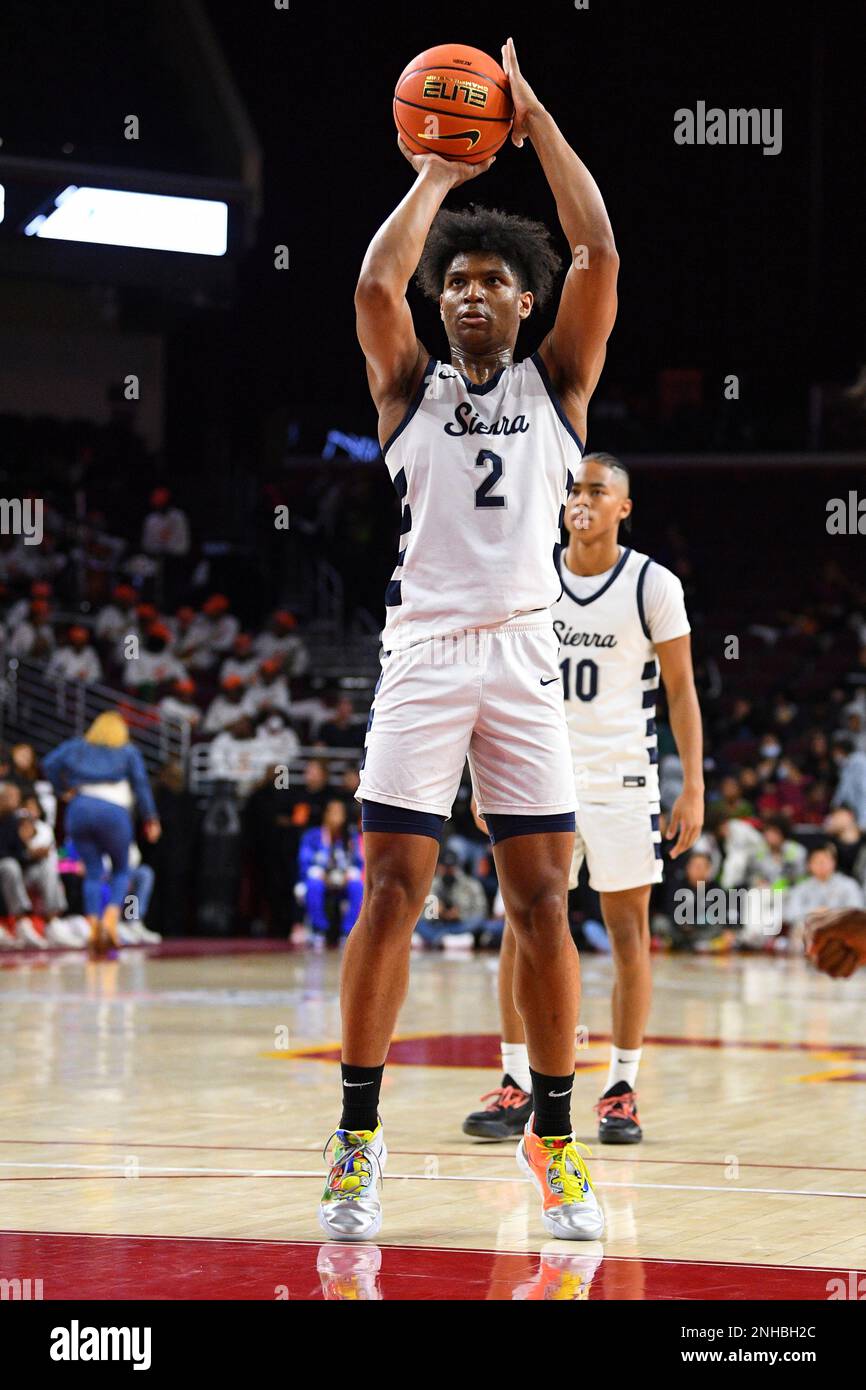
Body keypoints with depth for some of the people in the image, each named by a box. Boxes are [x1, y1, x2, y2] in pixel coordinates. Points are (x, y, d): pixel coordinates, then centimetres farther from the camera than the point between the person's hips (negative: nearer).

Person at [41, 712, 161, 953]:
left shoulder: (77, 747, 22)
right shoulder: (128, 752, 16)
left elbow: (49, 763, 8)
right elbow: (141, 784, 5)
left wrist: (63, 790, 17)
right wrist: (151, 820, 6)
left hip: (80, 809, 2)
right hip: (113, 811, -2)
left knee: (92, 873, 8)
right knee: (121, 871, 12)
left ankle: (94, 929, -6)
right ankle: (111, 918, -11)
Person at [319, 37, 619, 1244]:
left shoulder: (556, 384, 12)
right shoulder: (409, 386, 12)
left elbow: (600, 256, -1)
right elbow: (375, 285, -7)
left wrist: (534, 121, 2)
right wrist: (437, 175, 4)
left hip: (525, 658, 1)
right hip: (422, 654, -1)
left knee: (543, 903, -1)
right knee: (391, 894, -5)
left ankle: (555, 1142, 6)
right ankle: (358, 1138, 0)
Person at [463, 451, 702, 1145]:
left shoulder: (654, 585, -5)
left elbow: (681, 690, -2)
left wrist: (694, 787, -8)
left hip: (623, 780, -2)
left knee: (629, 934, 1)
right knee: (523, 929, -2)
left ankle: (621, 1091, 9)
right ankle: (518, 1086, 5)